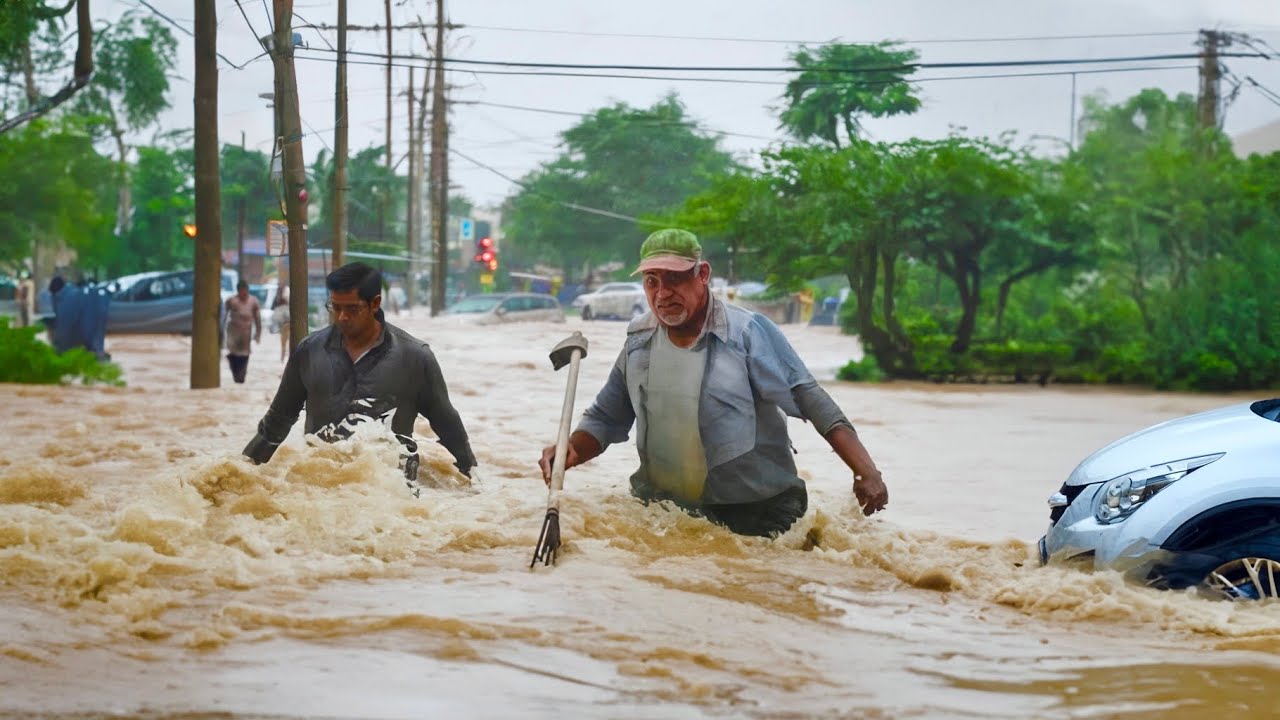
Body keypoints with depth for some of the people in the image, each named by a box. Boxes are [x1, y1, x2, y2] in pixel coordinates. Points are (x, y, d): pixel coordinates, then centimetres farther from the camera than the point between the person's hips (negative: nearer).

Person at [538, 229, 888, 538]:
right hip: (662, 507, 4)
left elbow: (809, 399, -15)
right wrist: (572, 450, -10)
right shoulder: (639, 341, 6)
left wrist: (865, 470, -24)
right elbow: (606, 418, 13)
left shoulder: (748, 331, -10)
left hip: (752, 516, -4)